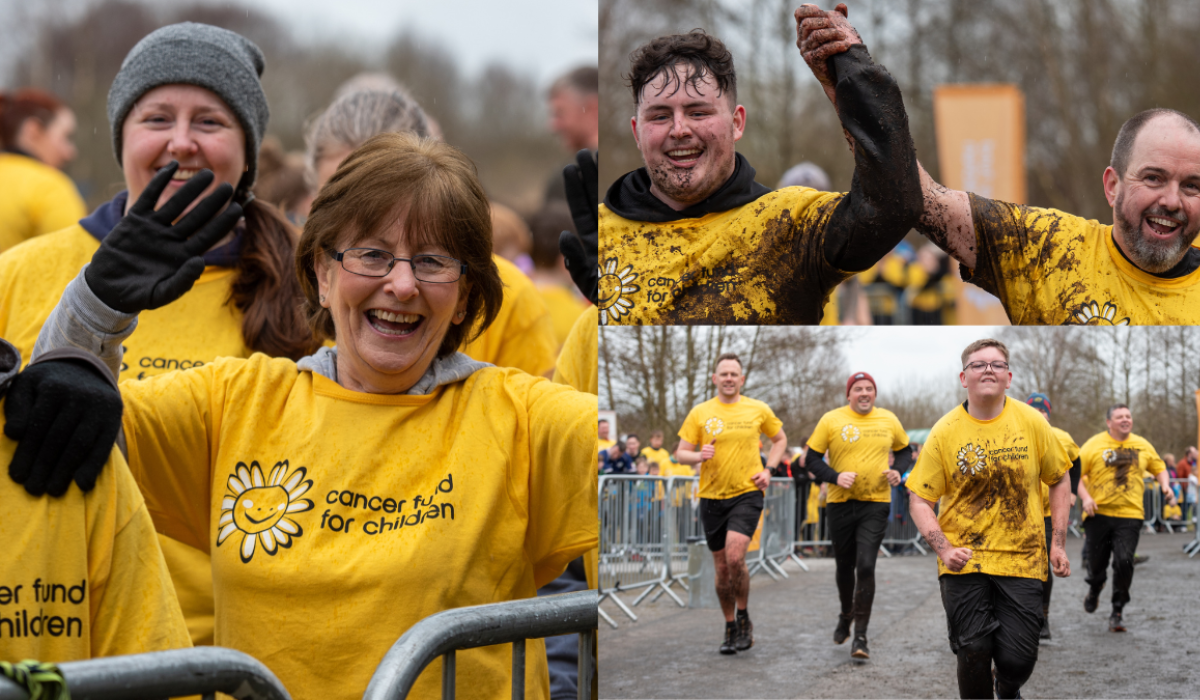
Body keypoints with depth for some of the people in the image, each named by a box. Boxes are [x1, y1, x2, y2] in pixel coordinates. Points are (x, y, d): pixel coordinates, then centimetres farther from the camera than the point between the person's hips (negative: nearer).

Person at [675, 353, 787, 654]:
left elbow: (780, 439, 18)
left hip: (747, 494, -2)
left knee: (735, 556, -20)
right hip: (712, 496, 2)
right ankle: (730, 629, 22)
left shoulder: (758, 410, 3)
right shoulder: (700, 413, 3)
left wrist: (768, 470, 3)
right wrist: (698, 456, -18)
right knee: (722, 566, 6)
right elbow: (681, 453, 4)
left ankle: (743, 618, 1)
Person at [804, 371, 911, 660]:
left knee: (865, 566, -12)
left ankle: (861, 635, -9)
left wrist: (897, 470, -1)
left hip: (876, 505, 0)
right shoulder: (832, 420, -2)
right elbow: (811, 459, 0)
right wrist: (835, 477, -16)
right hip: (841, 504, 0)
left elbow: (905, 450, 19)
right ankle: (846, 616, 40)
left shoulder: (888, 420, 5)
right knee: (845, 566, 13)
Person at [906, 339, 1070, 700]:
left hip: (1022, 560, 1)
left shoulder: (1032, 422, 0)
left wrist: (1058, 543, 6)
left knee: (1018, 657, -4)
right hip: (964, 562, -1)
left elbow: (1059, 480, 12)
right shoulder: (945, 431, -4)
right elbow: (920, 499, -1)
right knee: (973, 650, -9)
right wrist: (944, 549, -15)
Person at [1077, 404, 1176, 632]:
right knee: (1096, 562, 6)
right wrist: (1085, 497, -14)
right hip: (1100, 513, -1)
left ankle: (1117, 613, -2)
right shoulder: (1095, 444, -1)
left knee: (1124, 561, -15)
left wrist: (1165, 486, 4)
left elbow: (1159, 468, 23)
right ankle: (1094, 590, 44)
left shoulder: (1142, 445, 9)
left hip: (1130, 514, 1)